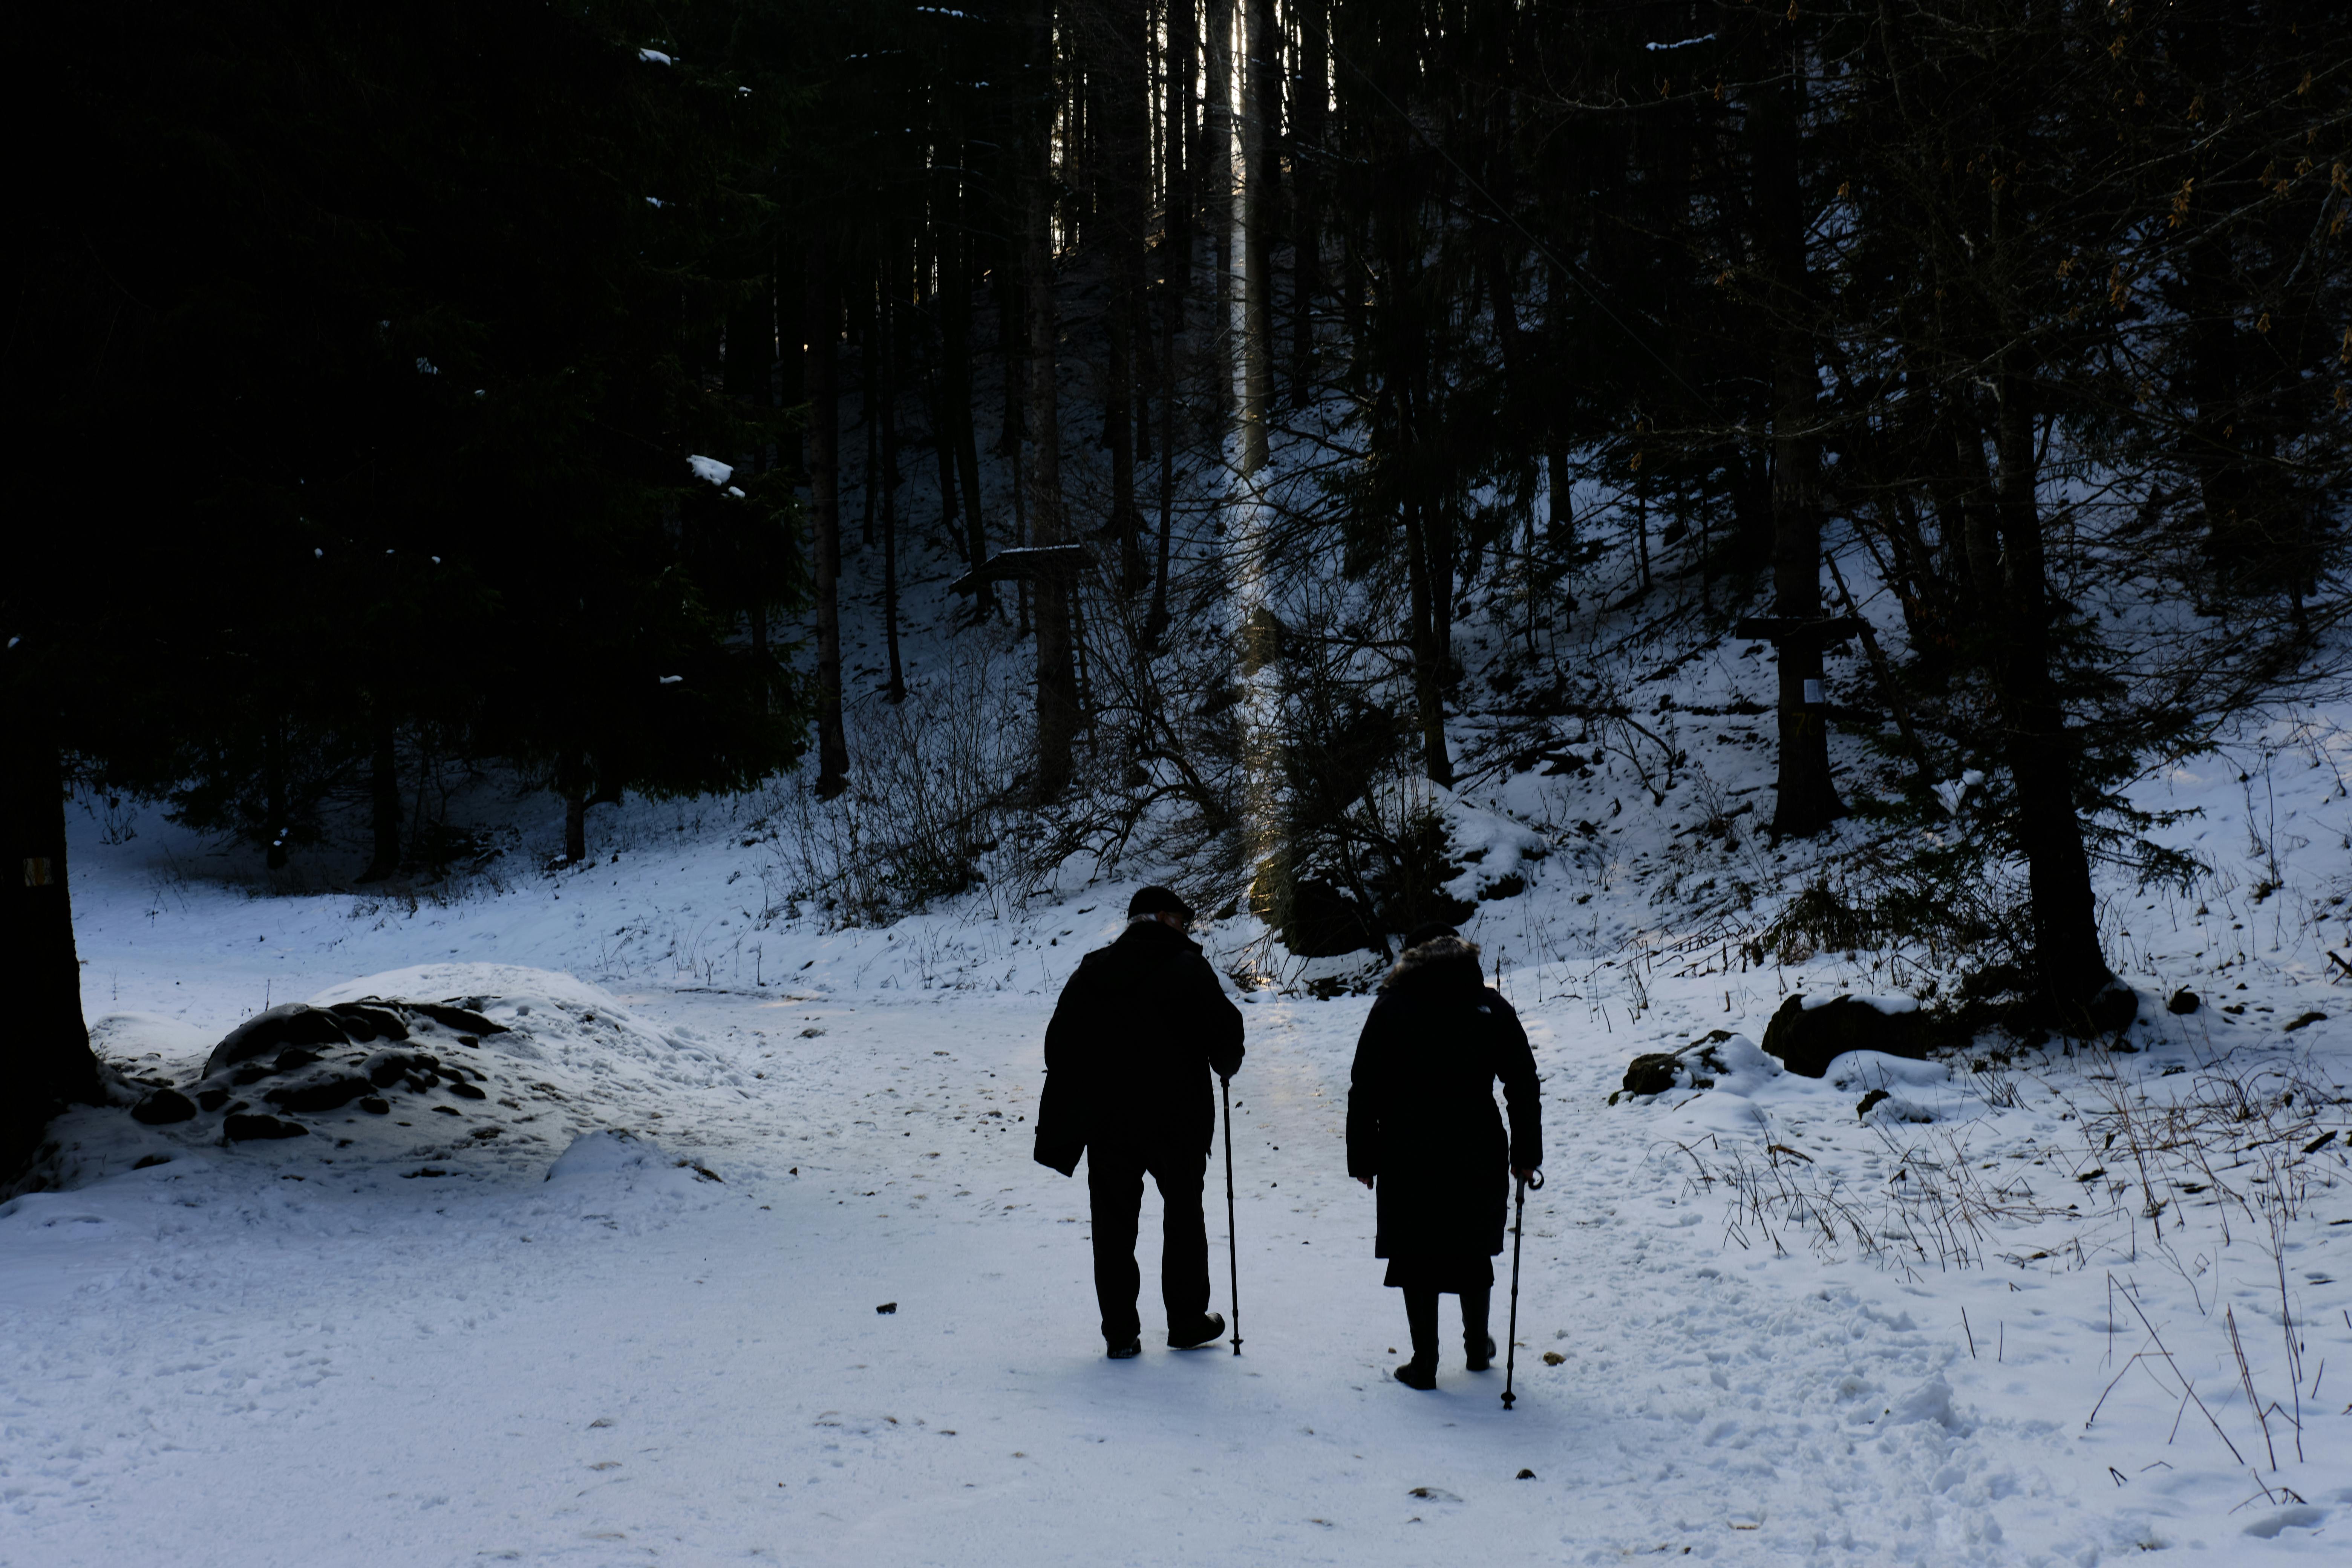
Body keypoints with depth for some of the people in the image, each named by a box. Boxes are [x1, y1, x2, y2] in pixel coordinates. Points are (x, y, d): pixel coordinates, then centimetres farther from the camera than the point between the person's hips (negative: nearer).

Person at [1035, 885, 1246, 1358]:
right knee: (1183, 1217, 15)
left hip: (1107, 1123, 3)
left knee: (1114, 1225, 8)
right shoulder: (1187, 966, -7)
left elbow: (1059, 1043, 5)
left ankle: (1120, 1333, 9)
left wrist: (1065, 1118, 11)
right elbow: (1225, 1028, -10)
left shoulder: (1091, 970, 5)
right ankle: (1187, 1322, 21)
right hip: (1177, 1119, -2)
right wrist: (1225, 1068, 12)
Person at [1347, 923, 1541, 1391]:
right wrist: (1526, 1154, 9)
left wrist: (1362, 1158, 3)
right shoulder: (1491, 1007, 3)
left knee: (1416, 1258, 6)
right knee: (1473, 1250, 19)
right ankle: (1477, 1347, 30)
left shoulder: (1391, 1008, -1)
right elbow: (1523, 1085, 3)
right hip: (1478, 1155, 2)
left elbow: (1364, 1092, -3)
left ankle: (1424, 1364, 8)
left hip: (1407, 1158, -2)